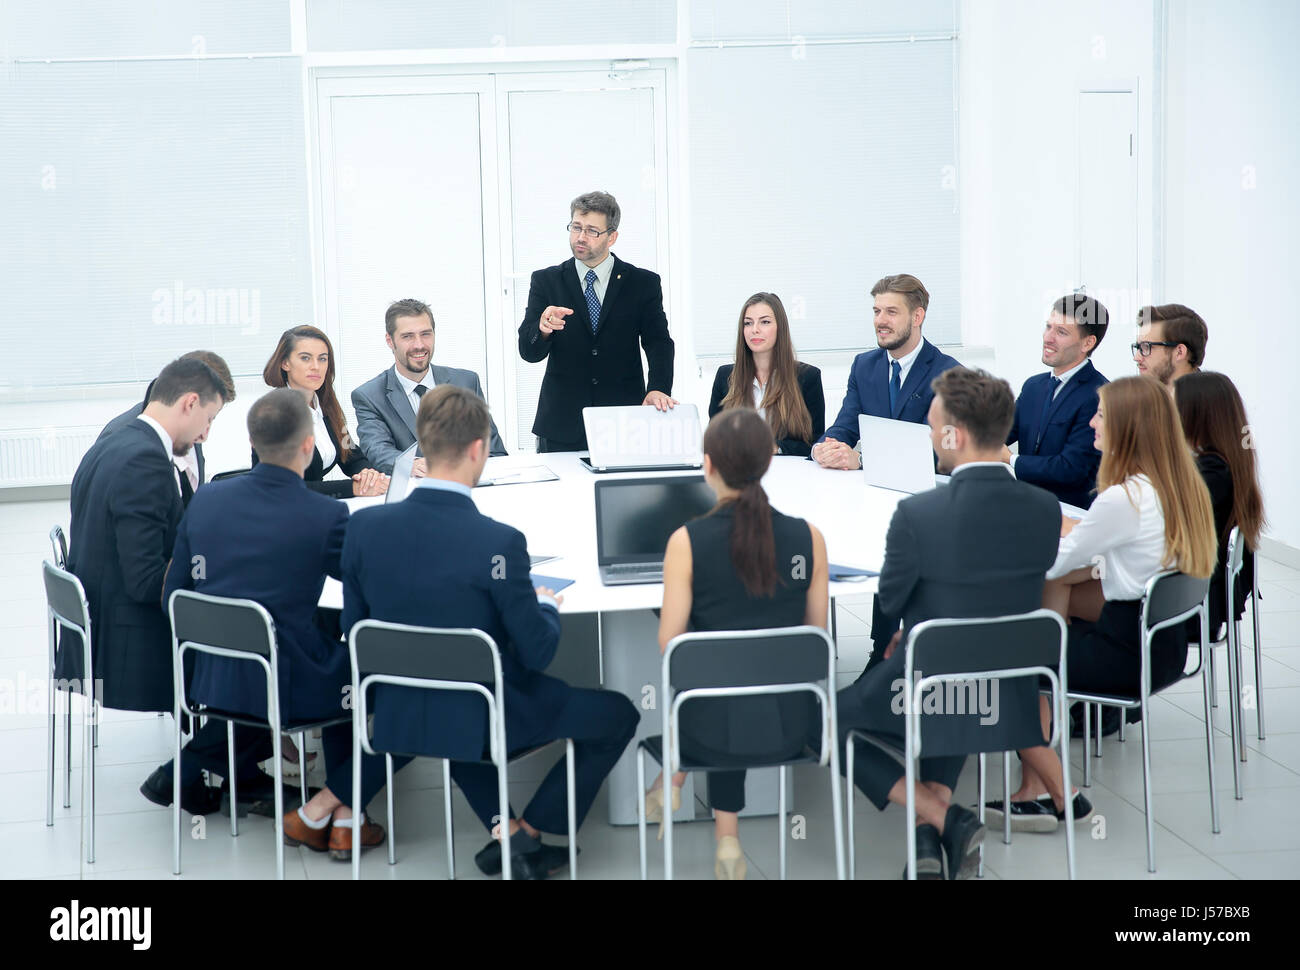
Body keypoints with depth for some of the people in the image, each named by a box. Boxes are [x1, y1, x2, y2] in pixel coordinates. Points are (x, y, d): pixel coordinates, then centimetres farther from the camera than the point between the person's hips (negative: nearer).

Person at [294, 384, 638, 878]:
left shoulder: (363, 526, -10)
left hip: (396, 718, 5)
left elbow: (355, 633, 2)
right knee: (618, 713, 15)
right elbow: (537, 652, -15)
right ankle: (527, 834, 13)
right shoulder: (498, 542, -24)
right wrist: (548, 606, 6)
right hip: (482, 719, -5)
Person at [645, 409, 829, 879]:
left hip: (715, 729, -2)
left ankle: (675, 781, 46)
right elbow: (817, 633, 4)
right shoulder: (808, 537, -7)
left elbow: (668, 644, -8)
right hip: (789, 726, 2)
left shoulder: (687, 541, -14)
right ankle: (726, 839, 37)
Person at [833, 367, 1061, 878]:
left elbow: (891, 602, -9)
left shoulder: (916, 515, -25)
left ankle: (944, 819, 7)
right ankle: (931, 837, 22)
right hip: (1012, 704, 5)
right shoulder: (1045, 509, -8)